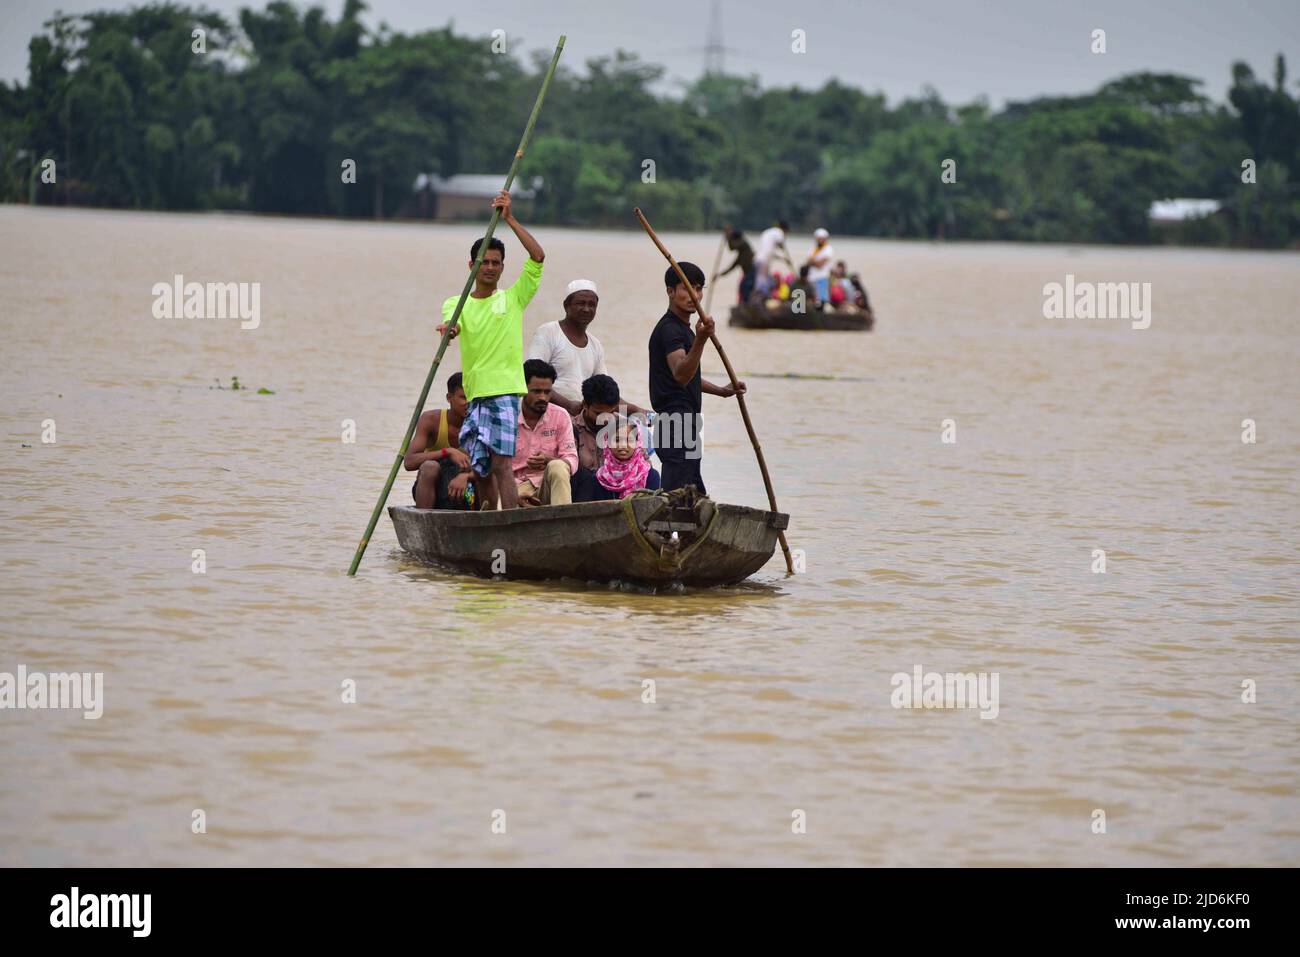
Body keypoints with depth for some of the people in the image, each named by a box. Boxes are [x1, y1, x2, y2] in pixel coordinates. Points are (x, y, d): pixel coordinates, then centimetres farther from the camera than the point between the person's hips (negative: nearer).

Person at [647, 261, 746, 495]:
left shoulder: (684, 328, 19)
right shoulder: (669, 329, -14)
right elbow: (680, 375, -32)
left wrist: (722, 390, 31)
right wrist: (700, 341, -45)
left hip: (686, 426, 11)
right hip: (676, 428, -11)